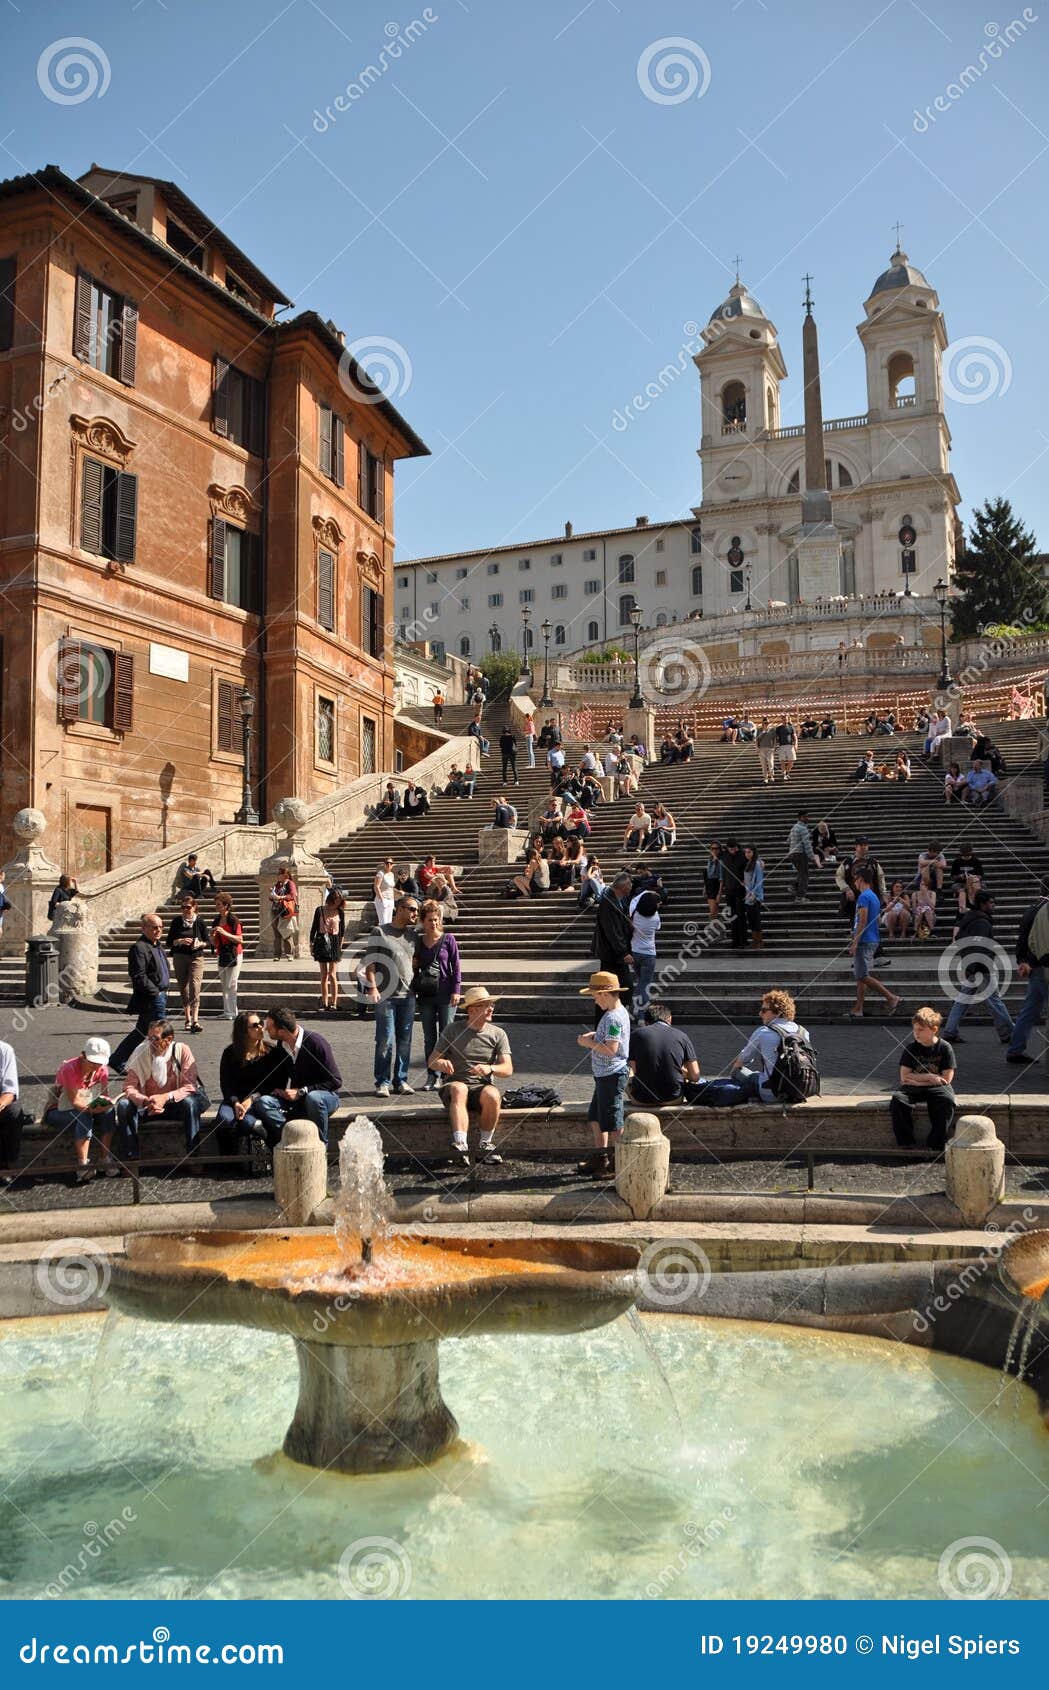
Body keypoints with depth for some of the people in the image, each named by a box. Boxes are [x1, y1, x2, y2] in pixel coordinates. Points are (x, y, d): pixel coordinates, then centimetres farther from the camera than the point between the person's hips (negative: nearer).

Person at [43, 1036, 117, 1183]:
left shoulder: (102, 1069, -7)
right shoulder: (69, 1069, -23)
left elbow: (105, 1095, -8)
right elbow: (75, 1101, -27)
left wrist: (106, 1102, -31)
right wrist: (91, 1108, -44)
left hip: (90, 1110, 5)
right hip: (58, 1112, -5)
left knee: (109, 1110, -23)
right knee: (84, 1116, -35)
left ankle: (107, 1159, -23)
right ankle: (83, 1164, -38)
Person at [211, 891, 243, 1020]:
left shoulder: (233, 920, -10)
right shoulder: (216, 921, 11)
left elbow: (240, 939, -15)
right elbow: (214, 943, 15)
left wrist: (224, 933, -23)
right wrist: (213, 936, -7)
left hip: (234, 955, -7)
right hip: (222, 955, 7)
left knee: (231, 985, -9)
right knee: (223, 985, 7)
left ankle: (232, 1012, -7)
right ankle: (227, 1011, 11)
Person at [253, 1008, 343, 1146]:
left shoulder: (316, 1042, -18)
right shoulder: (281, 1045, 1)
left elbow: (335, 1081, -17)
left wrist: (301, 1092, -19)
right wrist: (278, 1089, -3)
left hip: (325, 1096, -5)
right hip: (295, 1099, 5)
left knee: (314, 1098, -40)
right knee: (263, 1102, -20)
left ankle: (321, 1145, -22)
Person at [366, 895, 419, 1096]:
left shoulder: (413, 934, 13)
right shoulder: (380, 932, -1)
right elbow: (370, 962, -3)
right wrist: (372, 987, -12)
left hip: (407, 995, 5)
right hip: (386, 995, -5)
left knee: (405, 1040, 8)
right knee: (385, 1040, -4)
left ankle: (401, 1080, 17)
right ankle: (382, 1082, 4)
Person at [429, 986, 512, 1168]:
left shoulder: (497, 1034, 6)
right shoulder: (452, 1030, 5)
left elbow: (508, 1069, -3)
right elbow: (432, 1061, 5)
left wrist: (490, 1069, -25)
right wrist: (442, 1064, -20)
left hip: (482, 1086, 1)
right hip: (454, 1085, -1)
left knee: (493, 1095, -34)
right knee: (459, 1089, -36)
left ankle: (486, 1145, -18)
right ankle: (461, 1146, -50)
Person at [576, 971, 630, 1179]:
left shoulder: (614, 1017, -22)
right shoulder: (614, 1014, 11)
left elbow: (610, 1049, -27)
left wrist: (589, 1043, -15)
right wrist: (592, 1036, 6)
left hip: (612, 1075, -11)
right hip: (605, 1075, 11)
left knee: (612, 1122, -2)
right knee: (596, 1117, 20)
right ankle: (600, 1158, 30)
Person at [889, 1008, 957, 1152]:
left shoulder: (945, 1048, -3)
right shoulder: (910, 1049, 1)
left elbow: (946, 1078, -8)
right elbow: (904, 1078, -3)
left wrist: (917, 1079, -9)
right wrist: (929, 1077, -14)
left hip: (937, 1087, -1)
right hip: (912, 1088, 1)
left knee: (947, 1101, -35)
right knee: (897, 1100, -30)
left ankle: (936, 1145, -20)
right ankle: (906, 1143, -19)